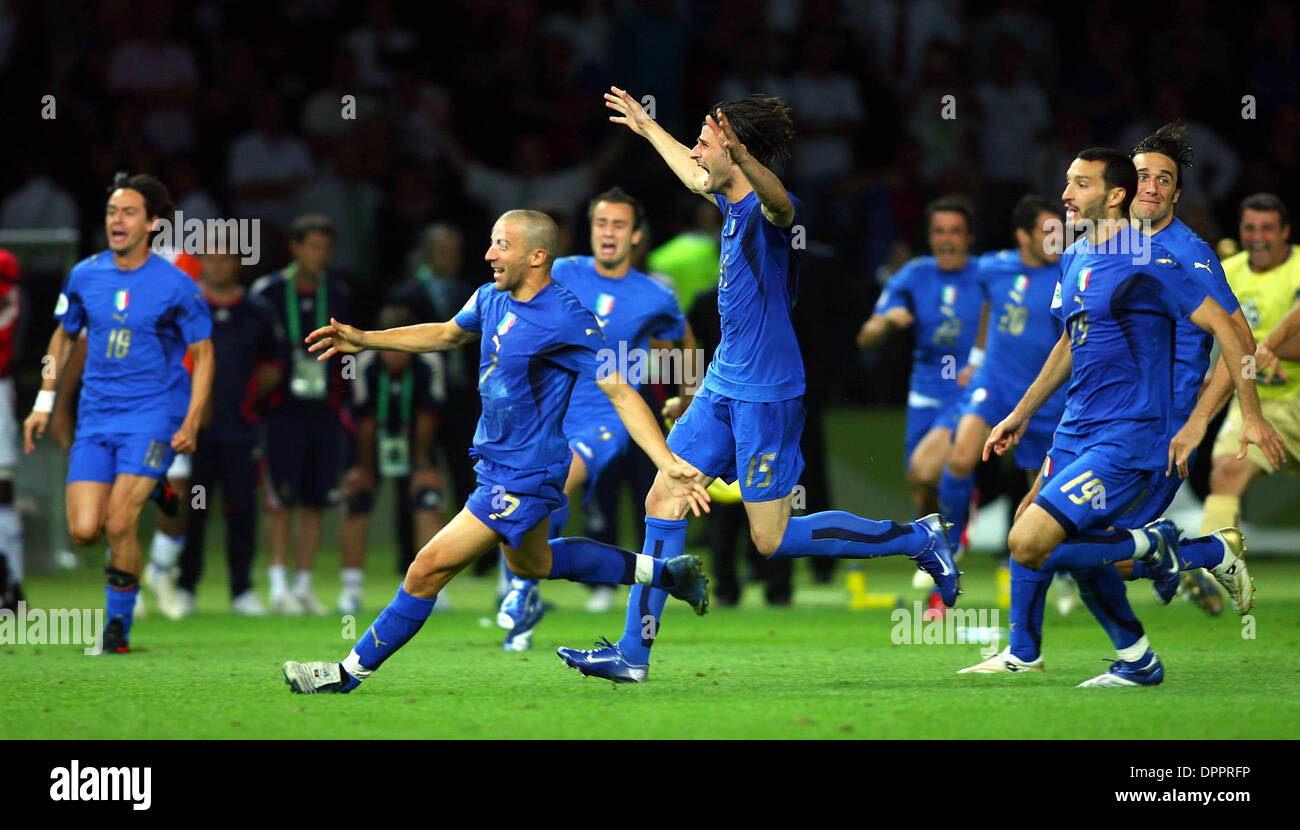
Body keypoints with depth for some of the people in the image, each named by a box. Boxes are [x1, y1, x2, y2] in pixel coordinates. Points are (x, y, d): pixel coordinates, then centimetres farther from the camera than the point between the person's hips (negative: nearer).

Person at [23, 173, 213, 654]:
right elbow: (63, 337, 19)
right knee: (83, 531, -8)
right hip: (95, 417, 4)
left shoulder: (176, 285, -6)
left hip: (152, 415, -4)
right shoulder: (84, 276, 4)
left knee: (119, 525, -16)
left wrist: (191, 422, -8)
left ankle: (118, 625, 3)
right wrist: (44, 404, 14)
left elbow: (203, 353, 1)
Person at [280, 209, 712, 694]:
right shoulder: (493, 299, 1)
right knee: (530, 563, 29)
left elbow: (622, 394, -23)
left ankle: (351, 672, 1)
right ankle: (666, 572, 39)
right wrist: (363, 340, 18)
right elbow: (448, 334, 22)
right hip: (498, 463, 10)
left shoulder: (567, 320, -23)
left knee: (429, 567, -10)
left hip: (522, 477, -10)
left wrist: (668, 465, -30)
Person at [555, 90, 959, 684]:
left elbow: (777, 198, -45)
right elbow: (695, 176, 34)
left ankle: (917, 539, 7)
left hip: (767, 393, -9)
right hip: (724, 389, 9)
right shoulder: (732, 203, 10)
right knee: (664, 500, 4)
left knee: (772, 539, -6)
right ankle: (633, 651, 8)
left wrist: (741, 155, -65)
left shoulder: (770, 212, -18)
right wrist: (646, 127, 47)